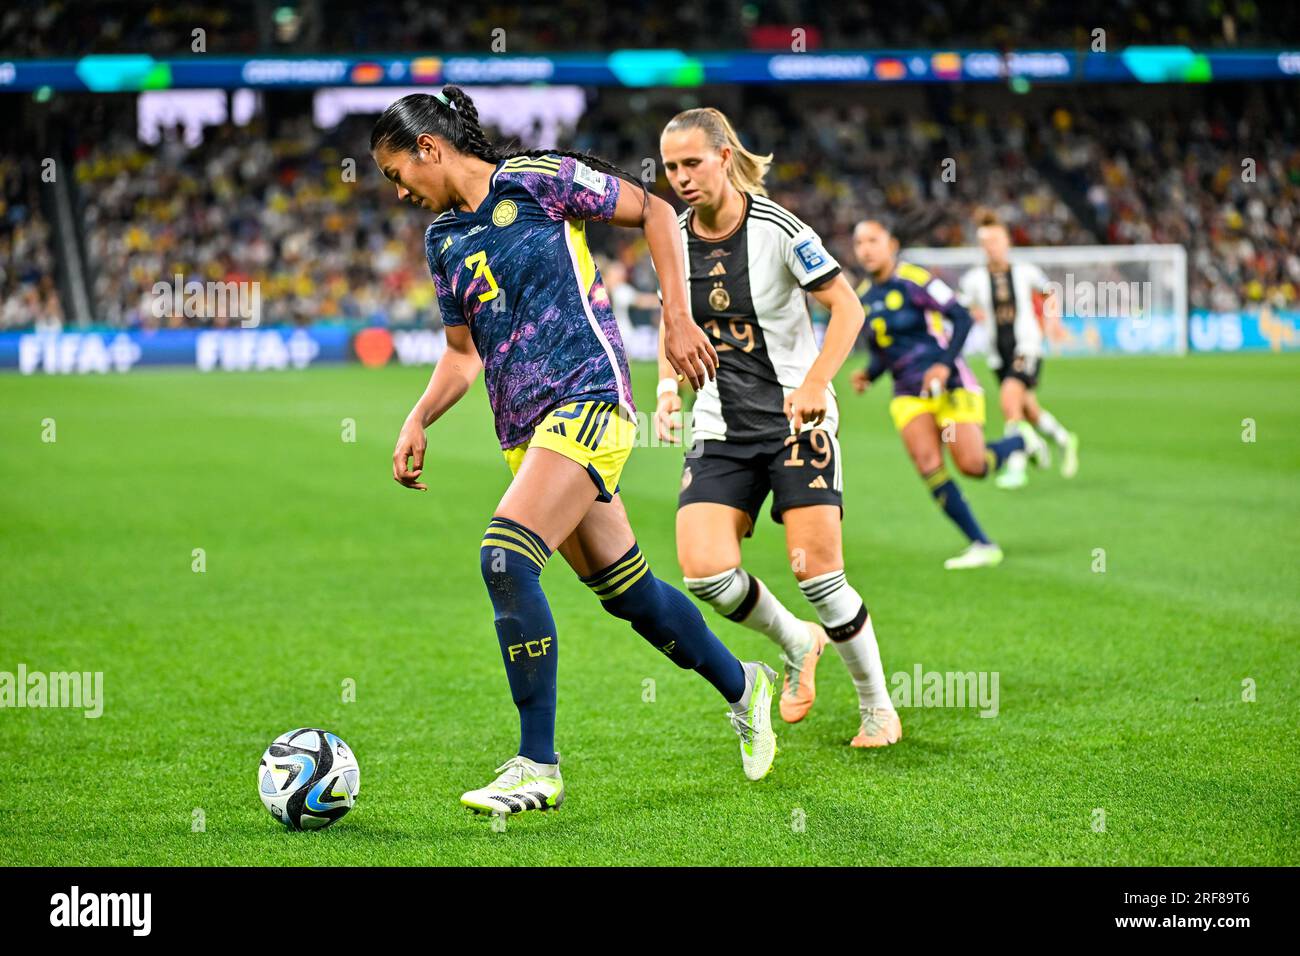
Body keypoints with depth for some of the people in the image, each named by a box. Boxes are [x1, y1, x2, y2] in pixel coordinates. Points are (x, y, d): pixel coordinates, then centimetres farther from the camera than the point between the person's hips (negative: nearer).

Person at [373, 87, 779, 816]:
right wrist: (419, 420, 6)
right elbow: (464, 351, 22)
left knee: (505, 557, -22)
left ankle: (539, 767, -17)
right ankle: (743, 686, 35)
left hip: (587, 398, -7)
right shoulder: (443, 238, 15)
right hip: (524, 428, 8)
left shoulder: (539, 180, -5)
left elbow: (654, 212, 0)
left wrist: (678, 317, -6)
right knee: (625, 588, 11)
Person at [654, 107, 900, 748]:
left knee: (816, 572, -11)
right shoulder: (674, 239, 3)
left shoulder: (778, 229, -13)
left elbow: (847, 306, -11)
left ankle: (877, 706, 11)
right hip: (720, 430, 4)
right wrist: (668, 389, 3)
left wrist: (814, 384, -24)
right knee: (704, 571, -14)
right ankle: (796, 645, 16)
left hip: (798, 420, -4)